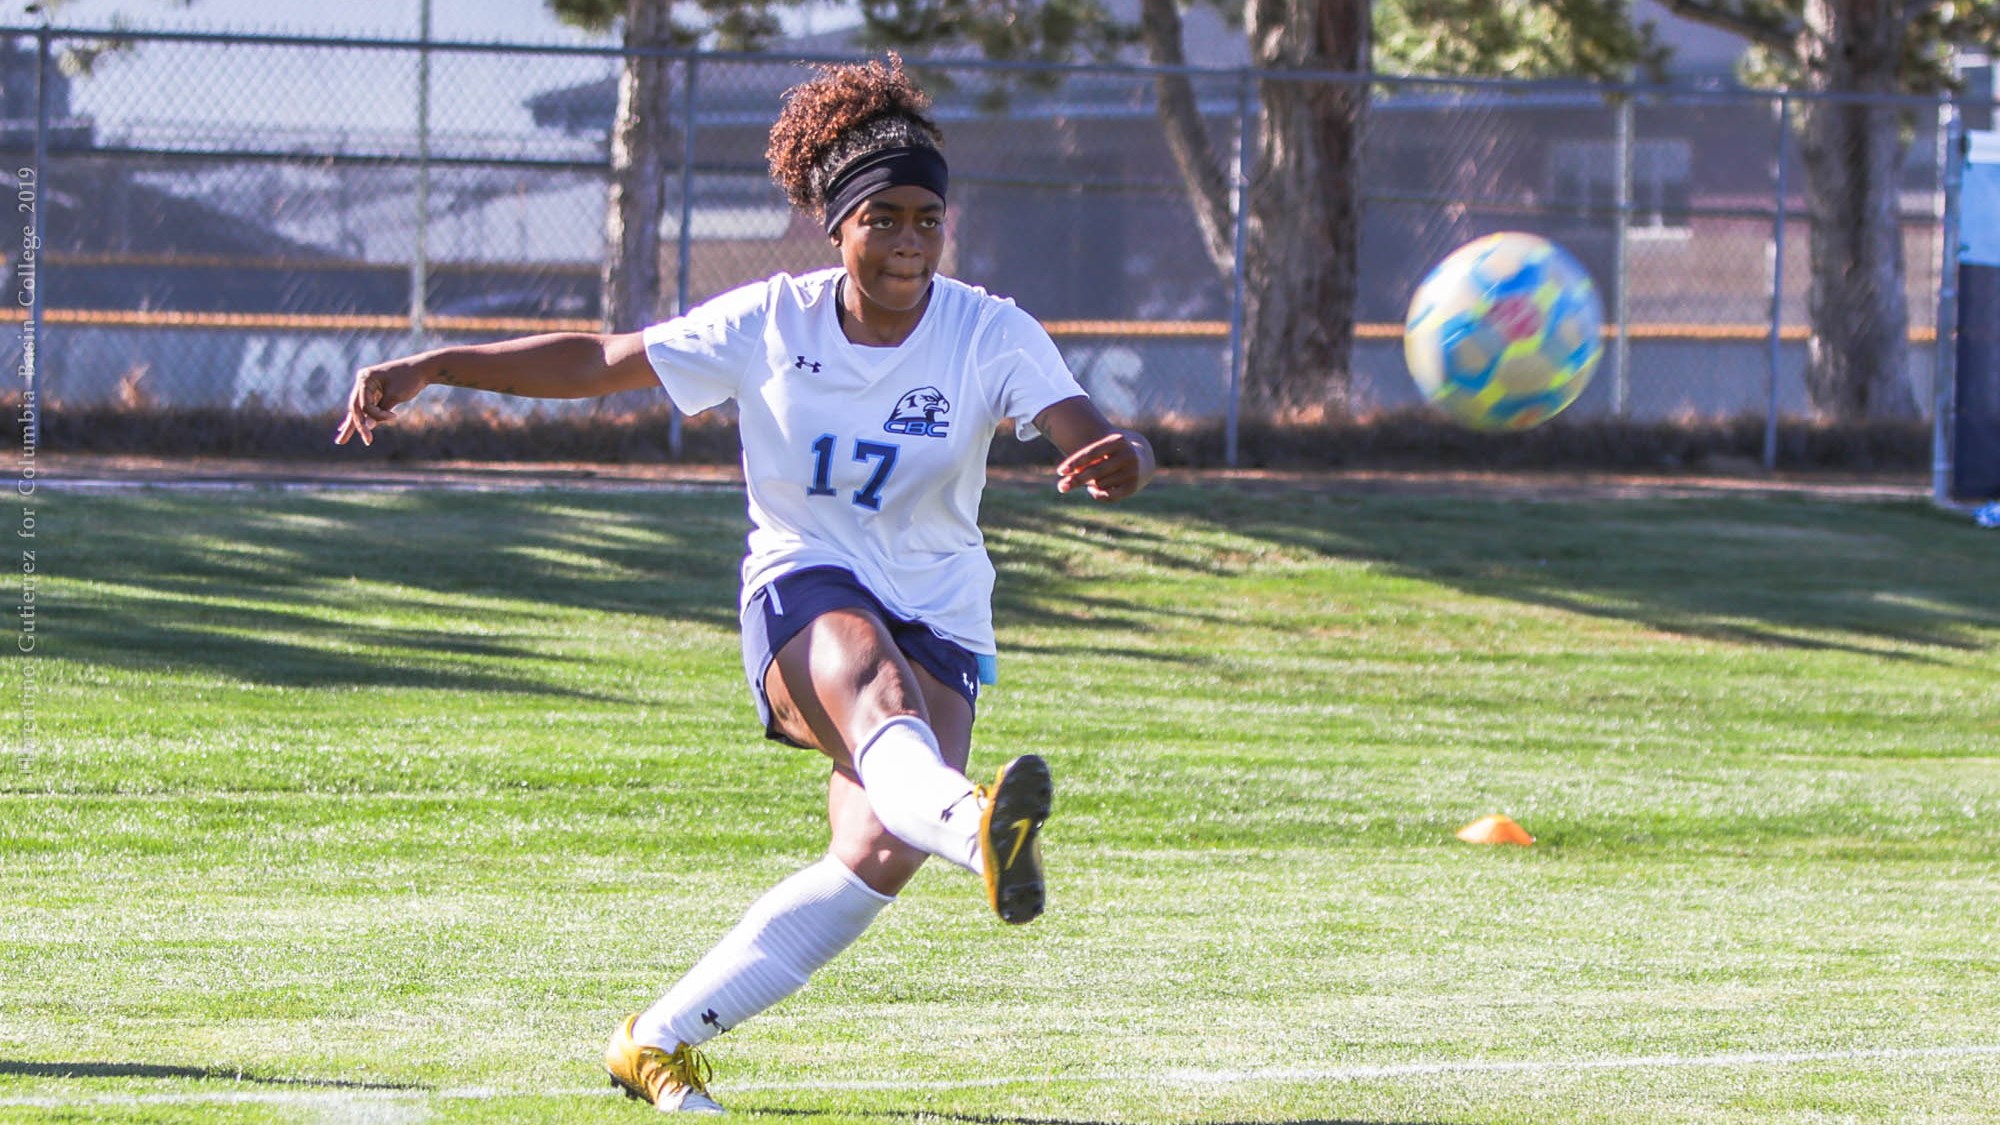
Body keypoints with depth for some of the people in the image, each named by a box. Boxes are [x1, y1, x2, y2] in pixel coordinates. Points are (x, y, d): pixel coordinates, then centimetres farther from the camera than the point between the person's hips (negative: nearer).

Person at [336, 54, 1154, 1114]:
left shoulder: (990, 335, -7)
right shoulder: (770, 322, -3)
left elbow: (1092, 438, -20)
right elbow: (600, 361, 6)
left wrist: (1121, 459, -45)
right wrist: (430, 367, 1)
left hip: (938, 621, 1)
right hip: (804, 591, -1)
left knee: (879, 855, -20)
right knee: (877, 686, -38)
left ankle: (661, 1040, -5)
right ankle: (975, 826, -75)